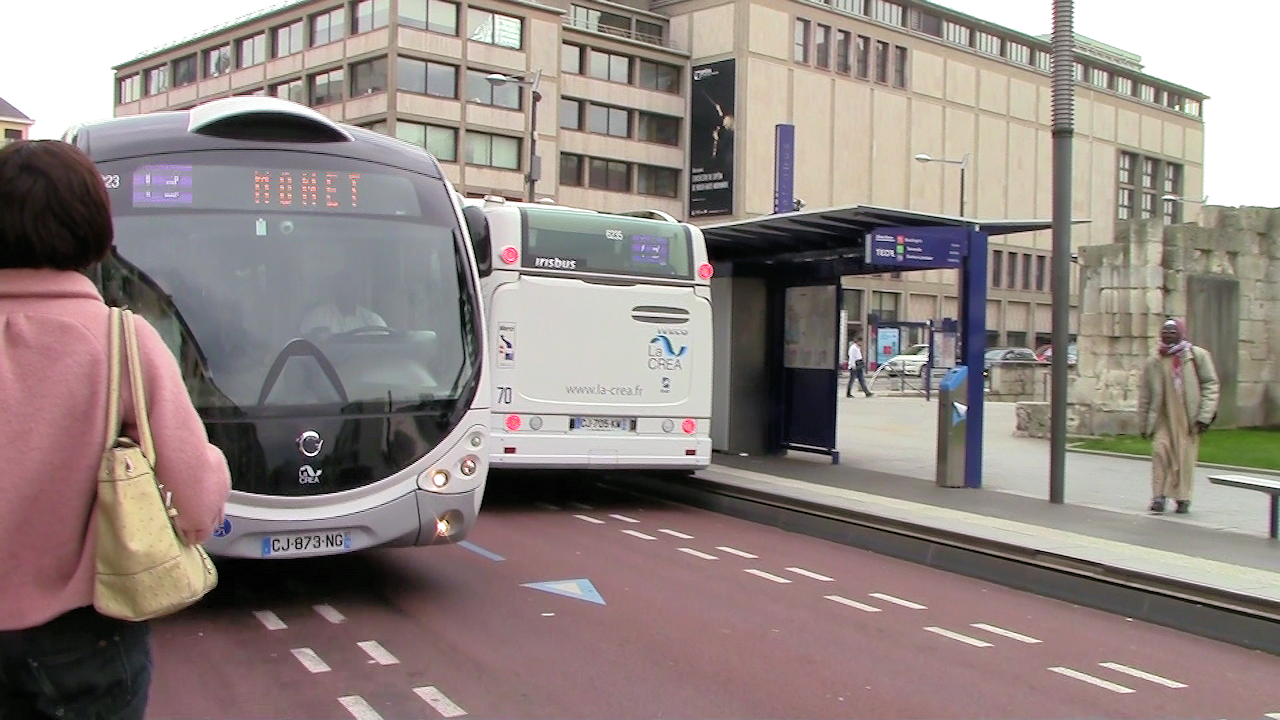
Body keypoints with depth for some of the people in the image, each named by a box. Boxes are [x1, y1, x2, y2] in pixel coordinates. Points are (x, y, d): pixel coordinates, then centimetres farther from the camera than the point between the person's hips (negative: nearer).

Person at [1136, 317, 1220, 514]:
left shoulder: (1198, 356, 1)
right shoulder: (1154, 363, 6)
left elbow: (1210, 385, 0)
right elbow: (1145, 396, 10)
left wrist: (1204, 415, -8)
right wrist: (1145, 424, 9)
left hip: (1189, 418, -1)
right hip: (1164, 418, 1)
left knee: (1186, 457, 3)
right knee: (1160, 450, -13)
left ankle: (1183, 497, 17)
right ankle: (1160, 496, -7)